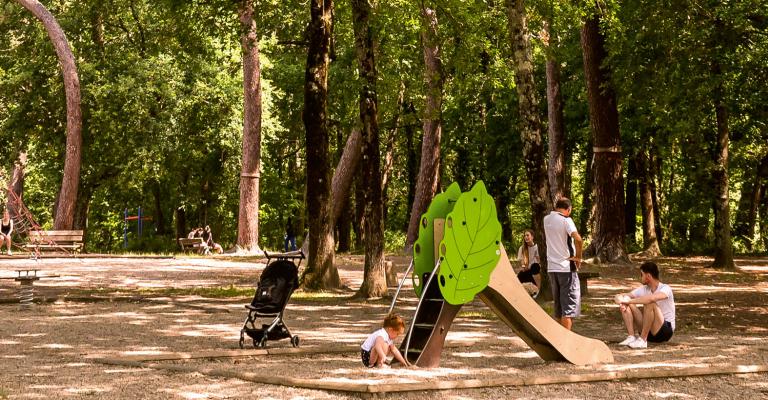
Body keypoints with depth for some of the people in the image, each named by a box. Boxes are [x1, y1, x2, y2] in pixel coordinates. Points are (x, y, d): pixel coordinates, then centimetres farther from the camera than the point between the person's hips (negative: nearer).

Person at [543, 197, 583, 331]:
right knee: (569, 306, -4)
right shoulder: (566, 220, -12)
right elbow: (578, 239, -25)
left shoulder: (546, 219, 8)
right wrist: (578, 257, -13)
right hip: (567, 267, -6)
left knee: (558, 307, 16)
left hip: (552, 268, 7)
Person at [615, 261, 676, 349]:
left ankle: (642, 340, -25)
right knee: (626, 306, -6)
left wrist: (629, 301, -31)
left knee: (650, 304, -32)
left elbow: (652, 298, -38)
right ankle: (631, 337, -20)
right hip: (648, 331, 7)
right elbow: (619, 296, 2)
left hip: (665, 331, -7)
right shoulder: (643, 290, 5)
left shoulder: (665, 289, -15)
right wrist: (621, 302, -22)